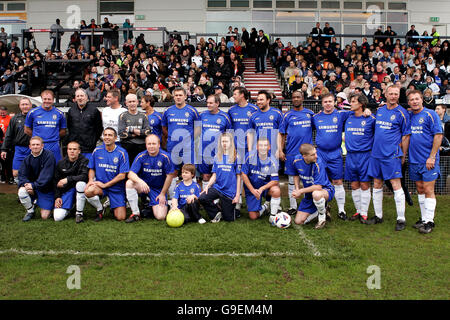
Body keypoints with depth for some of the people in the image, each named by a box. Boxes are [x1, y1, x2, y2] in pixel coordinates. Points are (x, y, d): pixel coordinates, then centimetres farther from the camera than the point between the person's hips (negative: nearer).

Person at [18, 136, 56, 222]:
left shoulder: (49, 155, -15)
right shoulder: (27, 159, 0)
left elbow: (47, 175, -20)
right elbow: (22, 175, -1)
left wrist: (34, 185, -25)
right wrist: (26, 183, -23)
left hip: (46, 189, -4)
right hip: (33, 187, 4)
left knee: (44, 216, -9)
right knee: (21, 191, -29)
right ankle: (30, 211, -1)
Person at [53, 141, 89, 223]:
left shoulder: (84, 161, -7)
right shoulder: (61, 163, 5)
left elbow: (85, 176, -24)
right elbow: (56, 182, 12)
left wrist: (68, 179, -24)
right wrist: (57, 197, 3)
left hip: (78, 190, -2)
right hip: (66, 191, 2)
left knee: (81, 183, -39)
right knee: (57, 217, -16)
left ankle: (79, 213, -21)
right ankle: (71, 207, 21)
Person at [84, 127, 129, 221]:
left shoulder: (121, 153, -7)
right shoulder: (97, 151, 2)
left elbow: (122, 175, -10)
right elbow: (92, 169, 12)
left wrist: (105, 185, -15)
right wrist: (91, 180, -9)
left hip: (116, 188, -1)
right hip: (100, 184, 2)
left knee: (120, 217, -10)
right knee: (88, 191, -34)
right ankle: (100, 209, -3)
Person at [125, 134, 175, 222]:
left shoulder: (165, 157, -14)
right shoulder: (141, 156, -10)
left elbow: (170, 176, -8)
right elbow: (131, 173, -16)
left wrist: (163, 194, -5)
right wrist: (140, 181, -38)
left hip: (159, 189, -1)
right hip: (144, 185, 2)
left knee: (160, 217, -17)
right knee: (129, 183, -31)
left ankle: (152, 207, 21)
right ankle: (136, 213, -16)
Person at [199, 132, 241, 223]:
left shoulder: (235, 157, -4)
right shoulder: (217, 157, 6)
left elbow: (238, 177, -3)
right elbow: (214, 175, 9)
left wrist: (237, 195, -6)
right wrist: (207, 186, -8)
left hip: (230, 191, -3)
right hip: (217, 187, 3)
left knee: (229, 218, 0)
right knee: (202, 198, -24)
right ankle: (217, 213, 1)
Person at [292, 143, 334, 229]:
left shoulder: (318, 163, -29)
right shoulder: (297, 160, -12)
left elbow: (318, 187, -31)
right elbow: (296, 175, 11)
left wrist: (300, 191, -24)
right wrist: (297, 189, -4)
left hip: (325, 190, -5)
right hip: (309, 194, 5)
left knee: (316, 194, -43)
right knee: (298, 221, -1)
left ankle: (322, 216, -11)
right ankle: (322, 210, 20)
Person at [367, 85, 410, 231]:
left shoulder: (402, 113, -4)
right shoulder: (379, 110, 11)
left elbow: (405, 136, -3)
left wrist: (403, 156, -3)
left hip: (392, 155, -6)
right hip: (376, 153, 6)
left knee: (396, 185, -6)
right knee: (377, 185, 10)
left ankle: (401, 219, 2)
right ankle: (378, 216, 22)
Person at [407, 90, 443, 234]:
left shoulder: (430, 114, -7)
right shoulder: (408, 116, 9)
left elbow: (438, 135, -11)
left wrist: (432, 157, -15)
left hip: (428, 161, -6)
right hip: (414, 160, 6)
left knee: (428, 190, -4)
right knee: (420, 189, 12)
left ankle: (429, 221, 2)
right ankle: (423, 218, 22)